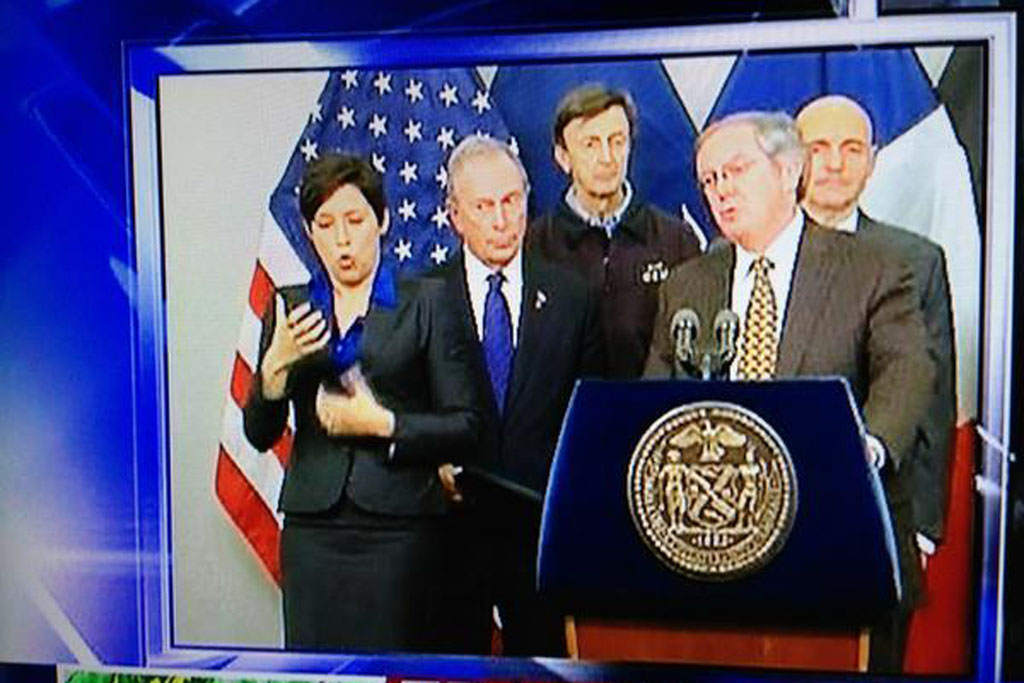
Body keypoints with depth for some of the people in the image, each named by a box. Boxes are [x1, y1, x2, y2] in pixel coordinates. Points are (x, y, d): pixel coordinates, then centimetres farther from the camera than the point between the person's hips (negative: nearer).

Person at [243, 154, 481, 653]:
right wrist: (275, 366, -8)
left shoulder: (425, 303, 3)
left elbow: (465, 425, 0)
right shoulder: (289, 308, 12)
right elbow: (260, 435, 8)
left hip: (399, 526, -2)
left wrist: (386, 424, -13)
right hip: (313, 527, 3)